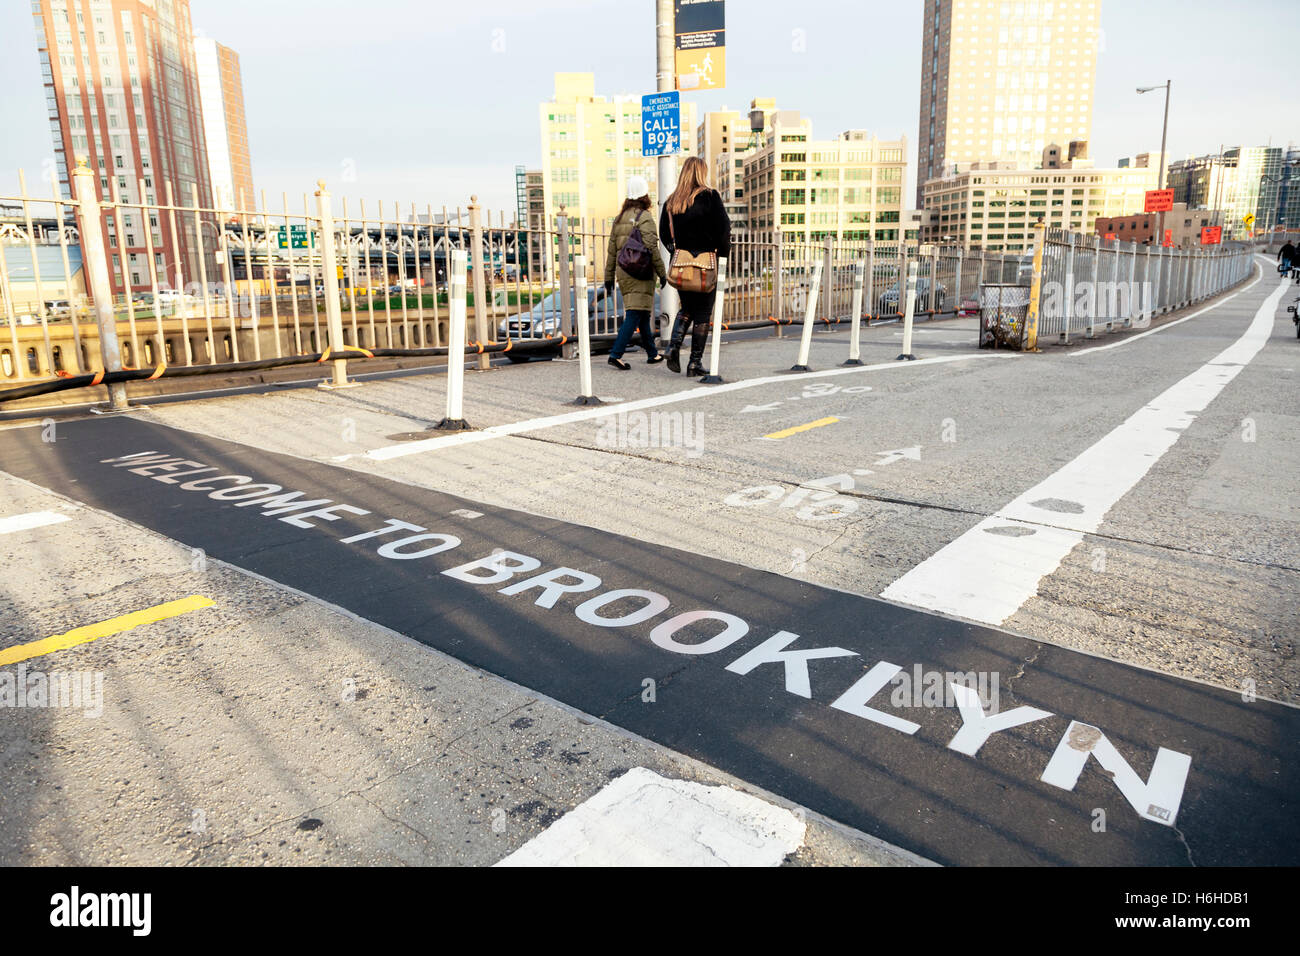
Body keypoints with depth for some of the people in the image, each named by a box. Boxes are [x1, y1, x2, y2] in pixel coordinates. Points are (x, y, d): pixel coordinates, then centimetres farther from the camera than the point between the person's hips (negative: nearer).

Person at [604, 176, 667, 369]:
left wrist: (609, 278, 17)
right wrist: (662, 273, -8)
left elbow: (612, 250, 13)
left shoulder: (619, 218, 12)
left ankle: (652, 353, 25)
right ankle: (616, 354, -16)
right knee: (635, 315, -8)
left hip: (623, 272, 7)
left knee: (643, 313, 16)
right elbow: (651, 248, -16)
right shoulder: (644, 218, -9)